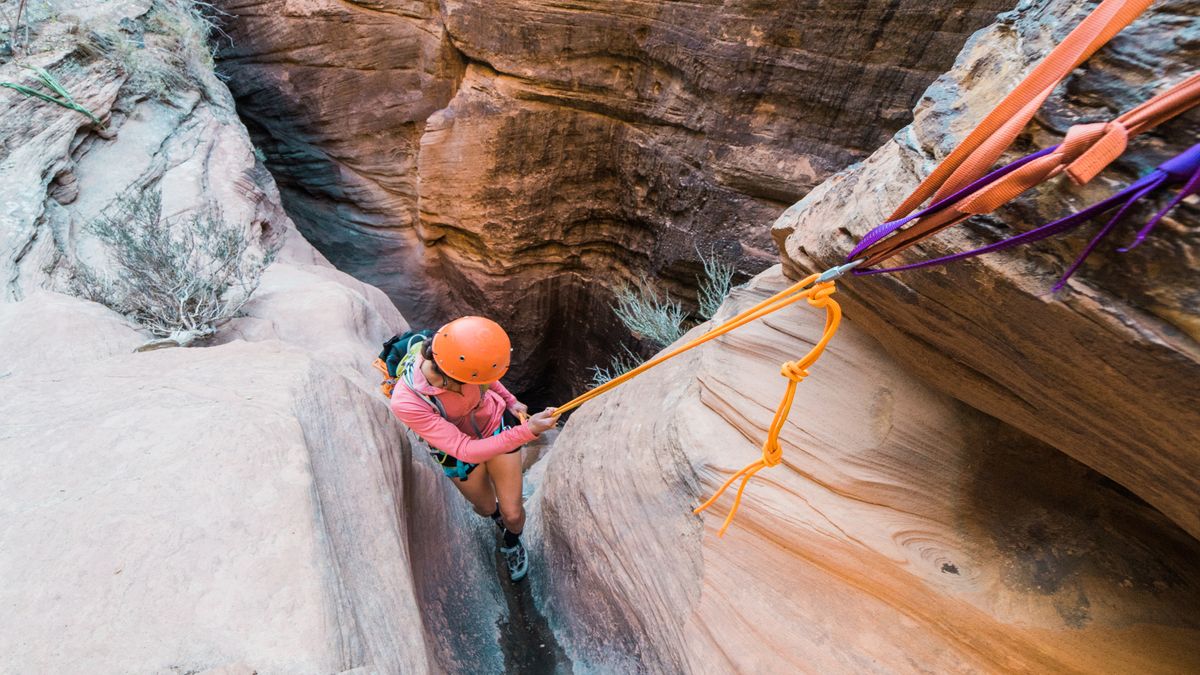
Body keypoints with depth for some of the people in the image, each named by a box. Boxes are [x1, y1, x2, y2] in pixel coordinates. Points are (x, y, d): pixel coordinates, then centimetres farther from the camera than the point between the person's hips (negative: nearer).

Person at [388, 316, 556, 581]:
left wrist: (510, 400, 2)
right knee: (485, 507, 25)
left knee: (513, 514, 10)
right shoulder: (405, 403, -40)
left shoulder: (460, 356, -33)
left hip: (496, 426, 2)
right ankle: (496, 513, 63)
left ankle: (512, 543, 46)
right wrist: (527, 431, -41)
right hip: (458, 450, -1)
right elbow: (467, 451, -37)